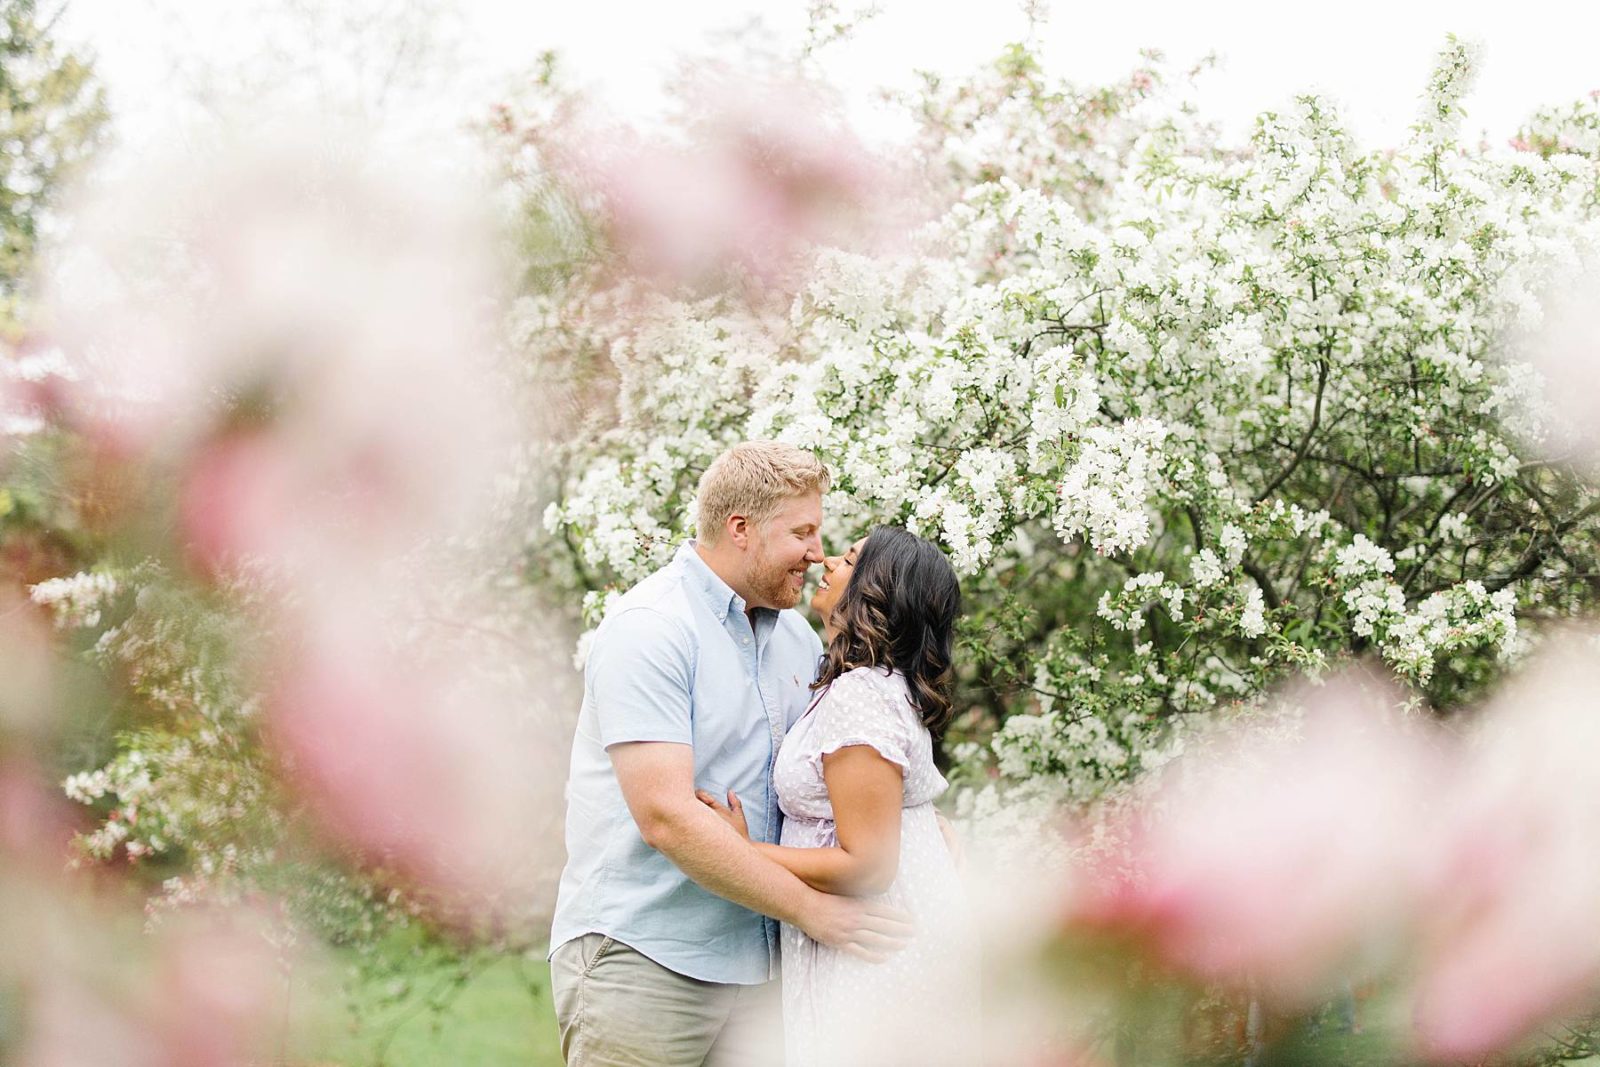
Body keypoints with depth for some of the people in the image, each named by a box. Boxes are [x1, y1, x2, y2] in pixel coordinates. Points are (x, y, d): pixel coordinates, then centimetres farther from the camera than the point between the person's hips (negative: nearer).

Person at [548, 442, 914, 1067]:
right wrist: (811, 910, -18)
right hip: (640, 962, -7)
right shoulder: (649, 630, -12)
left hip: (752, 963, 7)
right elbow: (666, 817, -21)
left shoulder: (794, 637, 14)